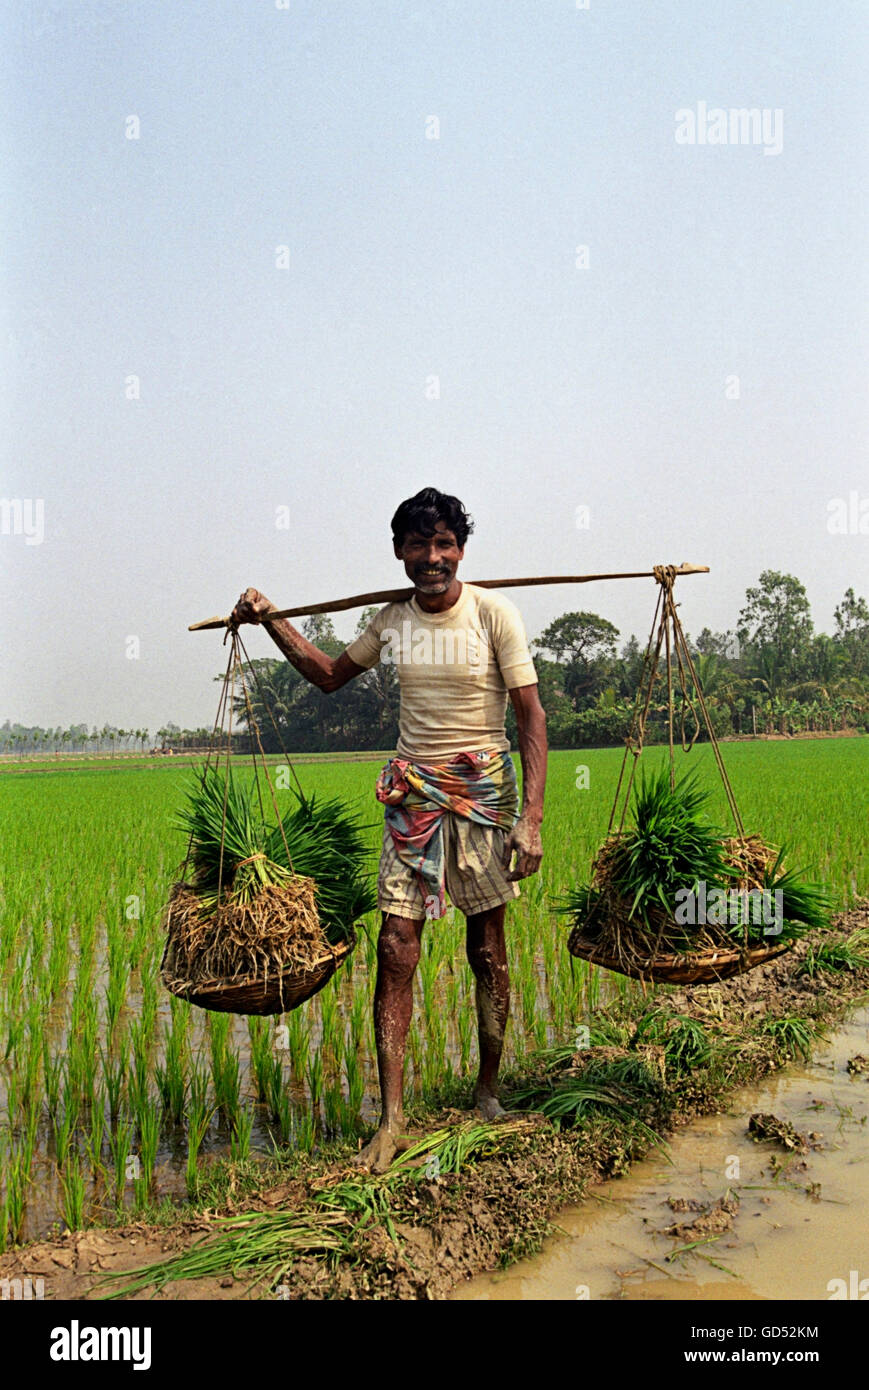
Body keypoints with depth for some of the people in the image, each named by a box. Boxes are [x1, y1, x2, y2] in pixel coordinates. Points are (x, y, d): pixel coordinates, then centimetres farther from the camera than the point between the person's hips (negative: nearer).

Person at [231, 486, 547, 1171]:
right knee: (396, 948, -3)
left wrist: (532, 815, -16)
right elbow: (329, 674, 22)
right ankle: (393, 1119, 5)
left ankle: (488, 1091, 27)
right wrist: (270, 620, 12)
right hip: (413, 793, 3)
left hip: (483, 791, -3)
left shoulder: (493, 613, -7)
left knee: (488, 950, 6)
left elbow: (531, 714, -9)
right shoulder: (392, 620, 5)